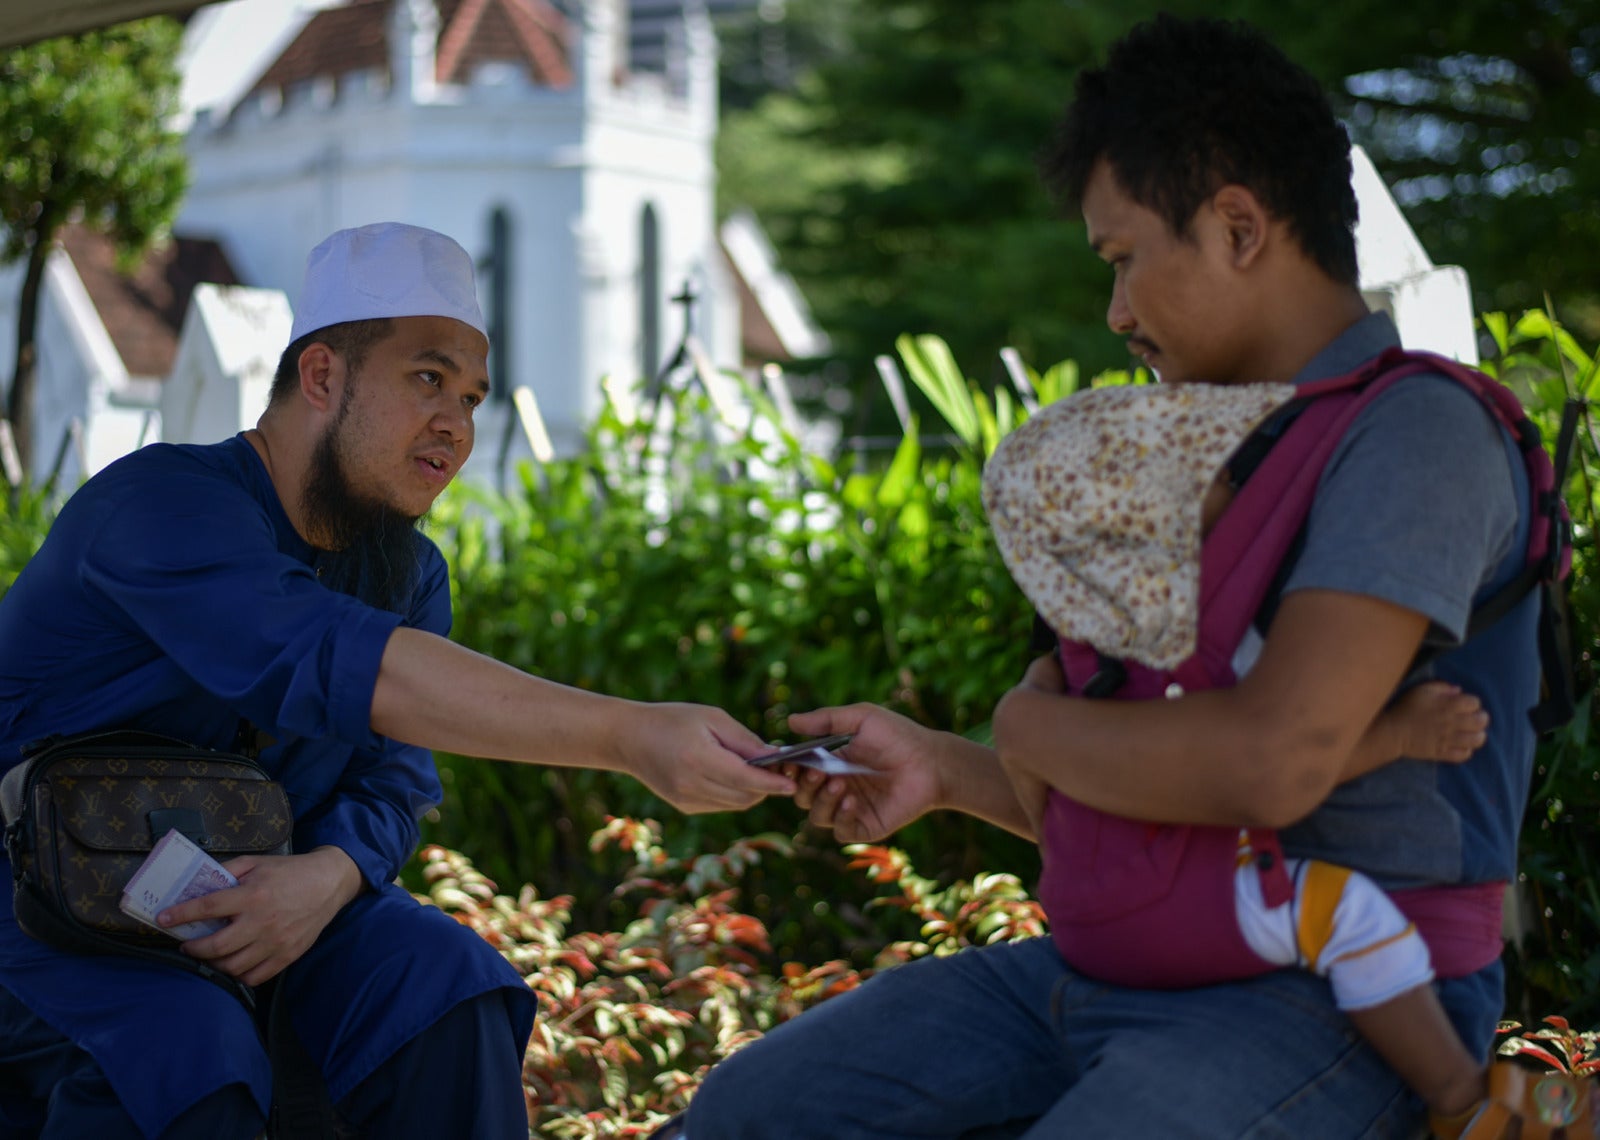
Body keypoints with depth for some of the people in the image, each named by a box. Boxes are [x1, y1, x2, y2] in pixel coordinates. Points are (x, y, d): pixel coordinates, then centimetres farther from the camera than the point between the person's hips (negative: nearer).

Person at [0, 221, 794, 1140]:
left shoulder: (411, 573, 5)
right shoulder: (162, 505, -25)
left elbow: (394, 786, -3)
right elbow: (337, 664, -40)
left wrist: (328, 876, -29)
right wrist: (628, 736, -47)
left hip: (248, 906, 7)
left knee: (447, 989, -18)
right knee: (188, 1054, -35)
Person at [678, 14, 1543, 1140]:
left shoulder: (1418, 431, -14)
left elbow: (1274, 761, -28)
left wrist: (1034, 724, -10)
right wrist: (945, 768, 9)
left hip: (1340, 1001, -9)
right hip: (1128, 959, 10)